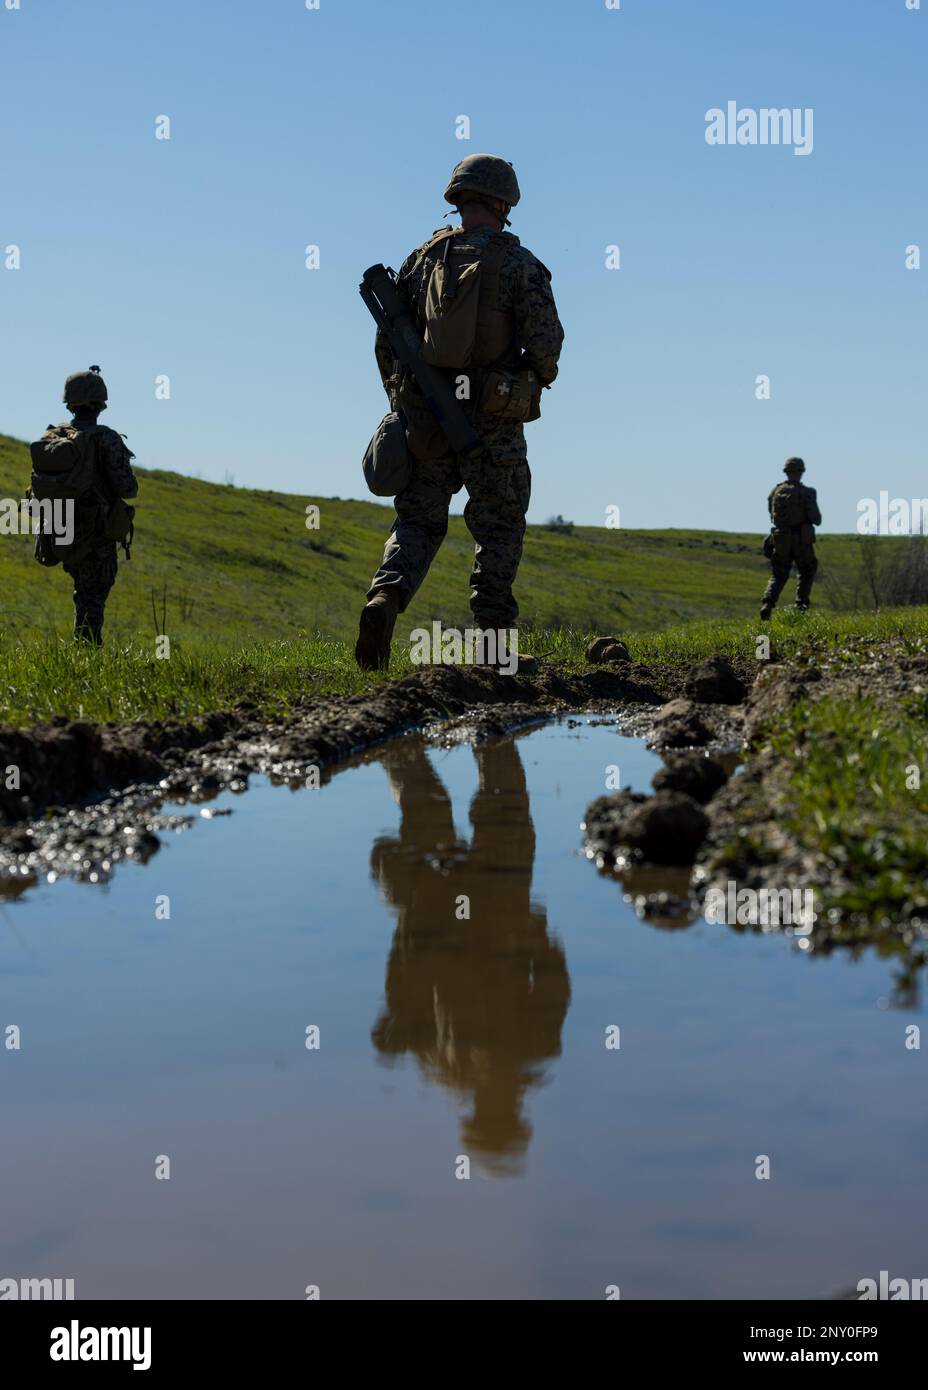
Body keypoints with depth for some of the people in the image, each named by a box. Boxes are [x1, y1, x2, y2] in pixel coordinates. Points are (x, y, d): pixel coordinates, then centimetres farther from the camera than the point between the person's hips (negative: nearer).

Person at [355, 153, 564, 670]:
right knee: (500, 529, 9)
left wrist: (402, 401, 20)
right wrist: (537, 382, 7)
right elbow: (546, 339, -14)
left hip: (425, 415, 3)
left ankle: (384, 600, -15)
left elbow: (388, 340, 10)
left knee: (418, 523, 10)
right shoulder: (516, 262, -5)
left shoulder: (423, 258, 9)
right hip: (492, 419, -3)